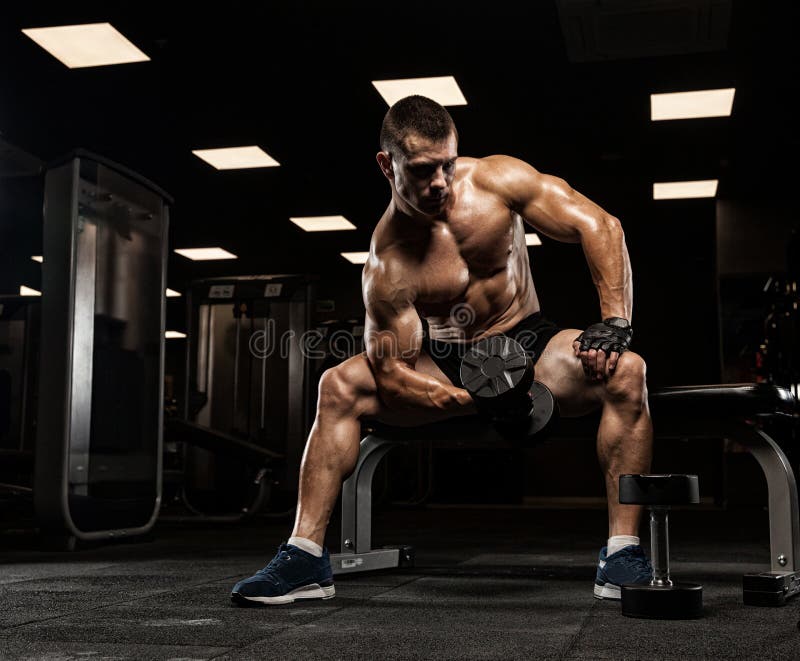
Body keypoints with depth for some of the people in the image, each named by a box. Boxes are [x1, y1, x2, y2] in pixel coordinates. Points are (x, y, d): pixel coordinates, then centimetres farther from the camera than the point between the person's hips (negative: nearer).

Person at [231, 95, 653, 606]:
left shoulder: (496, 180, -16)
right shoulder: (387, 264, -20)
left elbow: (600, 225, -14)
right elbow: (392, 370, -20)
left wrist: (615, 321, -23)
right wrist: (477, 401, -35)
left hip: (529, 342, 1)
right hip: (446, 362, -1)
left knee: (625, 372, -29)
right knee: (340, 386, -23)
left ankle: (623, 556, -24)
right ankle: (306, 557, -17)